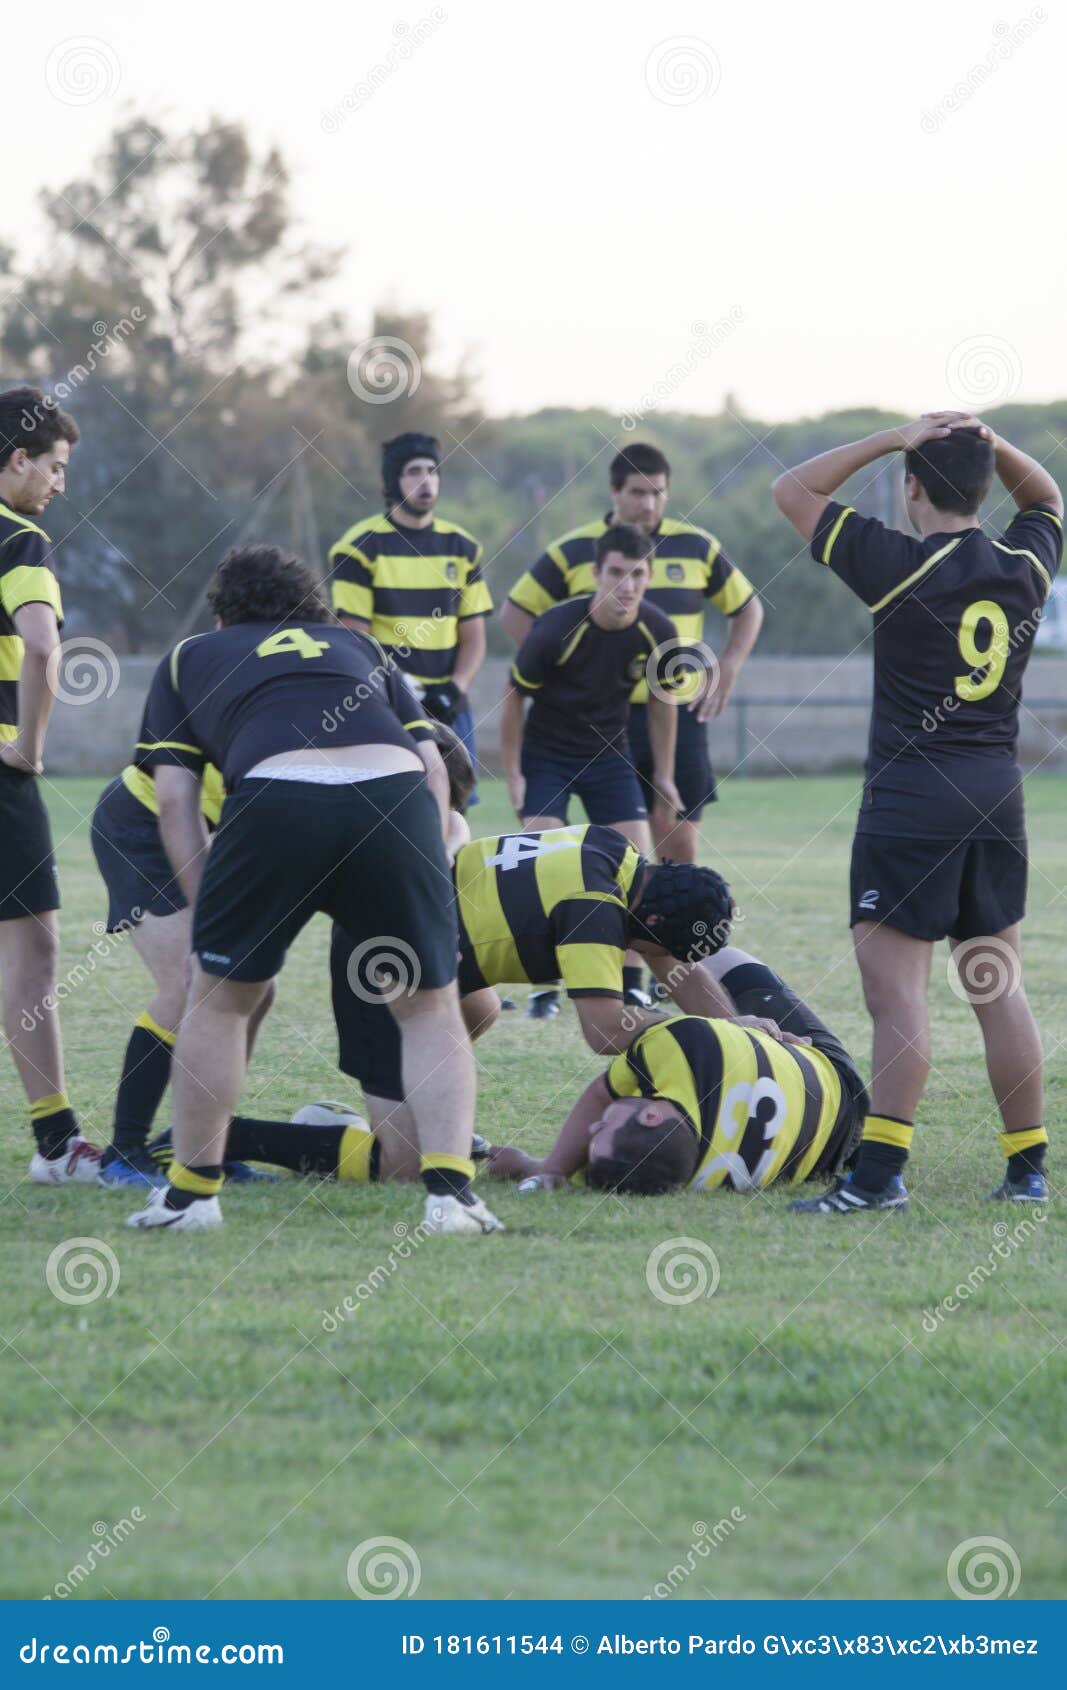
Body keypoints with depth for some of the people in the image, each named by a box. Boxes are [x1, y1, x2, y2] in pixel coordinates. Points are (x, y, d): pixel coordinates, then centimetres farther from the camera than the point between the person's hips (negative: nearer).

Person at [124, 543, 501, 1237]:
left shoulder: (188, 659, 31)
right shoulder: (361, 647, 36)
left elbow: (174, 798, 20)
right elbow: (434, 767, 25)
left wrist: (209, 910, 19)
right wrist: (429, 857, 25)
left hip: (275, 798, -2)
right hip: (396, 797, 2)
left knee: (220, 999, 18)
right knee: (431, 1009, 16)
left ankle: (192, 1192, 23)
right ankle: (450, 1190, 1)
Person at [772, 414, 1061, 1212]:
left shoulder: (899, 567, -12)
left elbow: (793, 490, -2)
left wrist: (892, 439, -4)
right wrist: (989, 442, 10)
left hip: (909, 798, -6)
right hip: (998, 794, 6)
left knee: (896, 989, -7)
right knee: (1000, 989, 11)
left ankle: (882, 1169, -13)